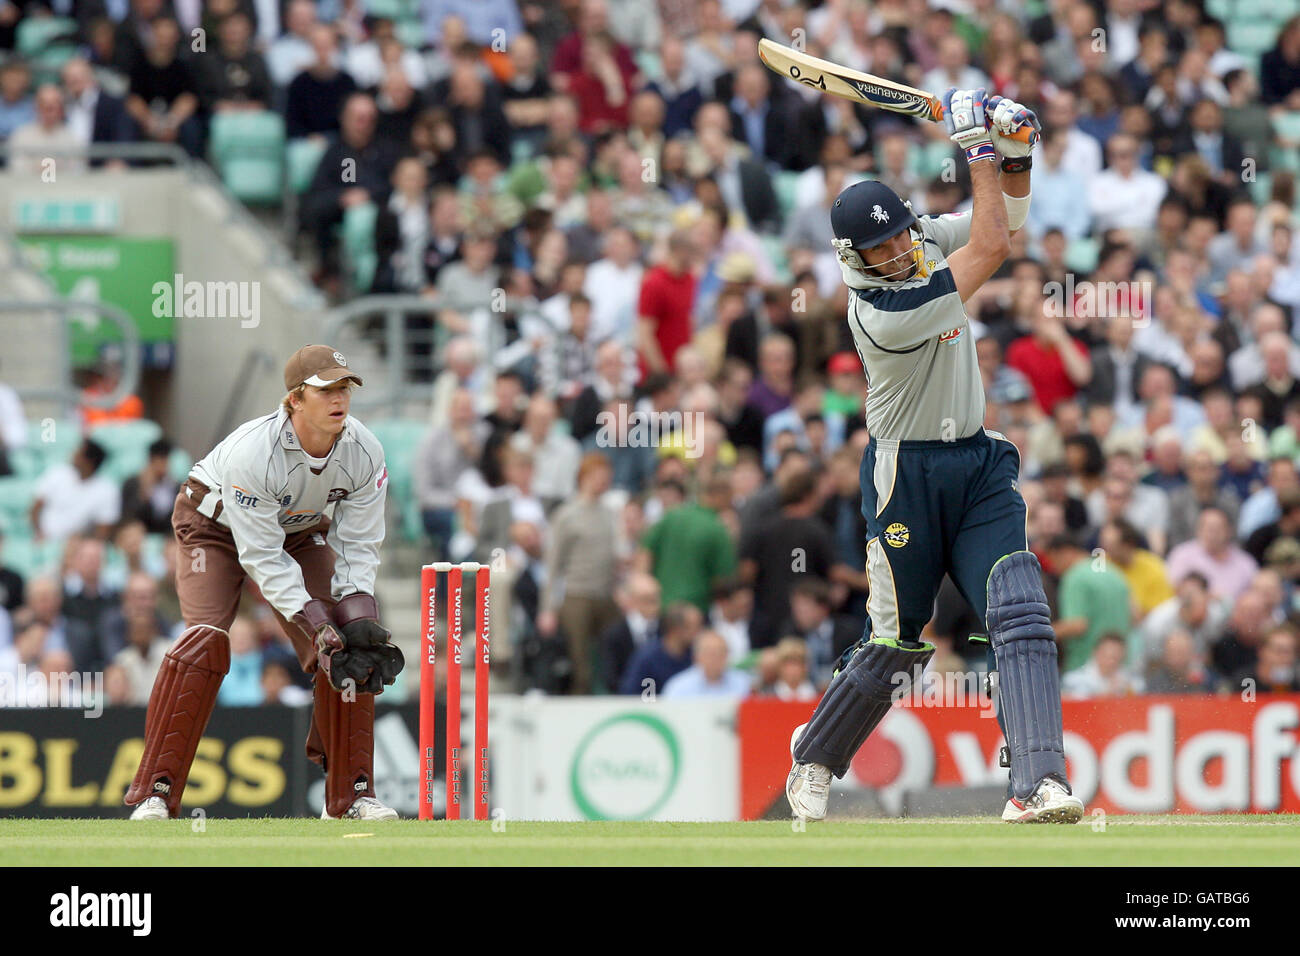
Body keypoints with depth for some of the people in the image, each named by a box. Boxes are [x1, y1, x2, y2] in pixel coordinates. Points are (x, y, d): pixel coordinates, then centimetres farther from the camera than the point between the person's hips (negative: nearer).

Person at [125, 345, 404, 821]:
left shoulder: (365, 452, -23)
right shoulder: (253, 451, -38)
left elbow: (359, 545, -13)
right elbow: (262, 558, -33)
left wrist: (359, 620, -28)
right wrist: (316, 625, -38)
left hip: (300, 532, 5)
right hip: (217, 526, -5)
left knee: (348, 647, -10)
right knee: (206, 637, -25)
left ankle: (351, 792, 3)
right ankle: (154, 793, -20)